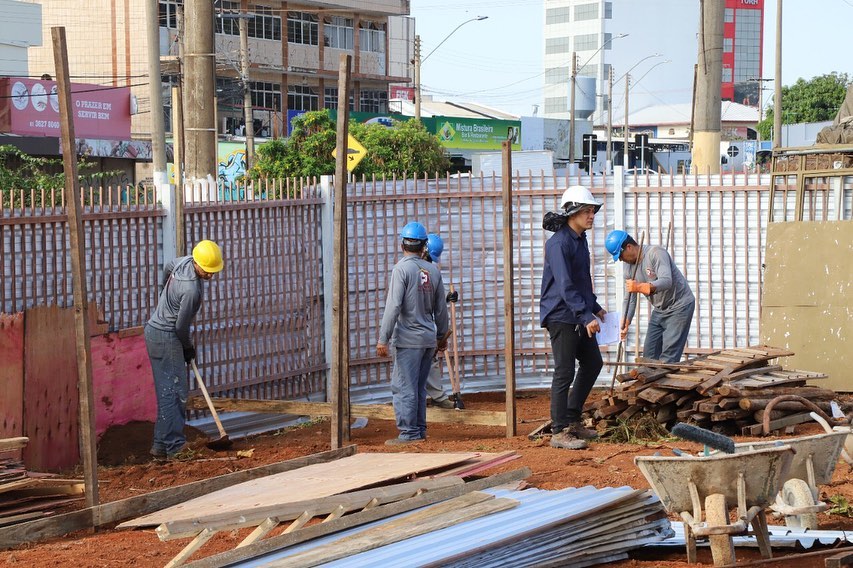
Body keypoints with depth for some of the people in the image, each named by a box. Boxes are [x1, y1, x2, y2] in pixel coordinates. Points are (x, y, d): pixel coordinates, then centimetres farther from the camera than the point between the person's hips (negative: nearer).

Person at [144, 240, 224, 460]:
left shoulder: (185, 261, -1)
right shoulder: (191, 290, -27)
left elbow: (167, 267, 24)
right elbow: (181, 326, -17)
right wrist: (189, 347, 3)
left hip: (155, 329, 10)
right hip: (166, 337, -10)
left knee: (169, 391, 11)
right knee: (174, 391, -8)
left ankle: (162, 445, 14)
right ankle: (173, 446, -8)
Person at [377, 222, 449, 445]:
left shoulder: (402, 269, -11)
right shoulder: (433, 270, 8)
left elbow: (393, 306, -18)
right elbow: (441, 308, 14)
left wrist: (383, 339, -16)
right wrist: (442, 335, 27)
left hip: (409, 339, -7)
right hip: (429, 338, 7)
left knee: (404, 387, -3)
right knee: (419, 388, 15)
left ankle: (409, 433, -5)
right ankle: (419, 431, 18)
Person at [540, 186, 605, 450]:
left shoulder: (580, 240, 13)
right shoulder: (559, 244, -18)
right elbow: (565, 287, -25)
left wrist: (595, 308, 25)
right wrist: (586, 316, -30)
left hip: (579, 316, 10)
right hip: (561, 316, -10)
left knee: (593, 363, 15)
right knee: (564, 372, -6)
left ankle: (572, 419, 24)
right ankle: (560, 432, -1)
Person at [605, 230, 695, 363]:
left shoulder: (656, 253, -21)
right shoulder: (631, 265, 4)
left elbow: (666, 281, -35)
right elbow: (630, 299, 10)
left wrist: (640, 287, -48)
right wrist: (625, 323, -1)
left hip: (679, 306, -9)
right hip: (660, 310, 9)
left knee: (668, 358, -16)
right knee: (649, 355, 7)